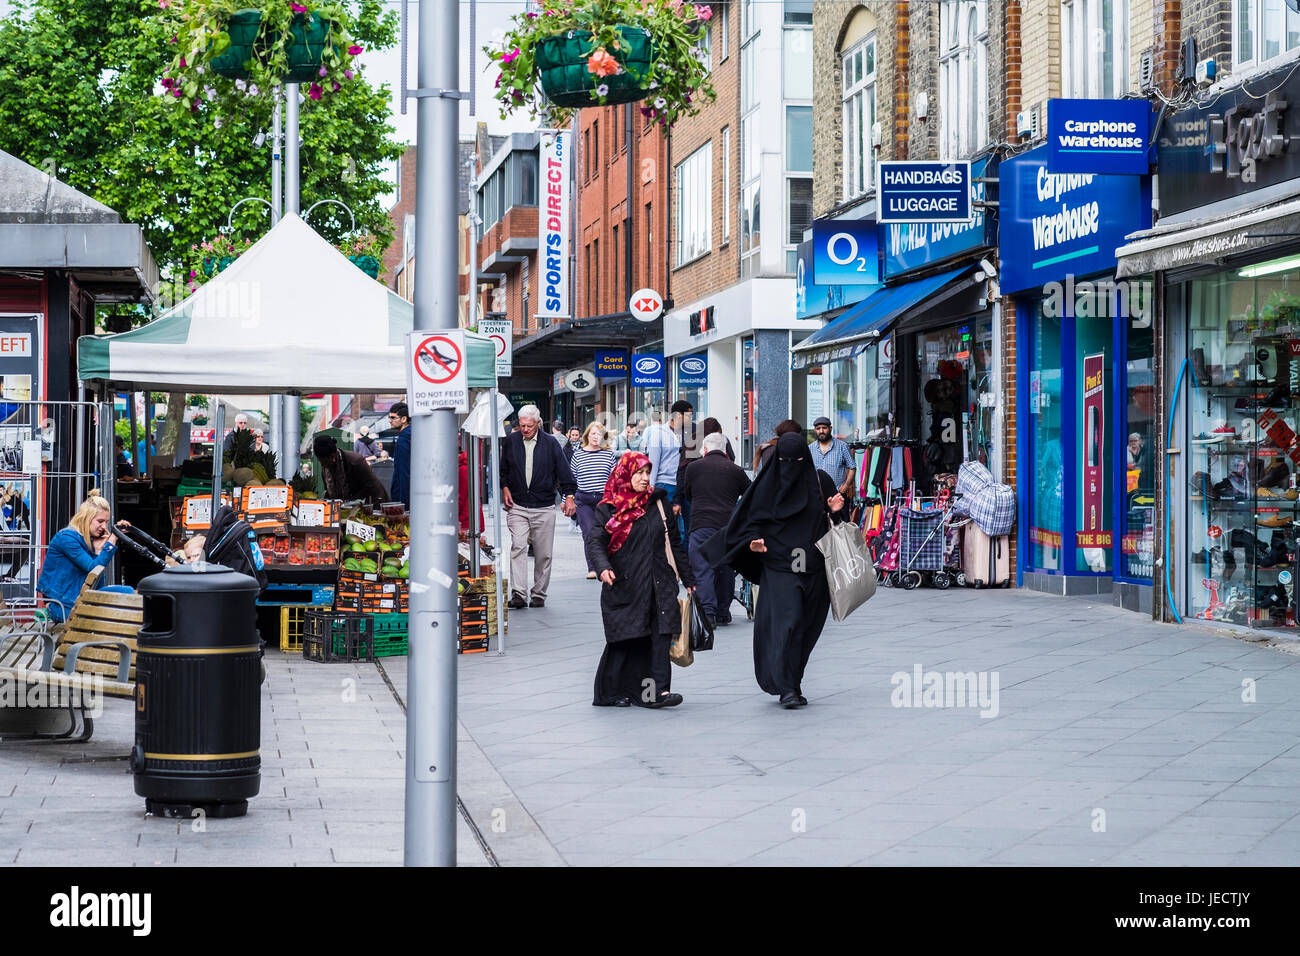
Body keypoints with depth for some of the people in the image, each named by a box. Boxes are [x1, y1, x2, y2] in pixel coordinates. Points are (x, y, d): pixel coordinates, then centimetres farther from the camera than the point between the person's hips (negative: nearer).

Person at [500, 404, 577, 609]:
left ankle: (539, 595, 15)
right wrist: (505, 488, 4)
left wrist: (569, 496, -6)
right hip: (517, 507, 0)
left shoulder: (550, 444, 1)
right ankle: (519, 594, -20)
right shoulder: (511, 442, 5)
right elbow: (502, 469, 18)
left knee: (543, 553, 4)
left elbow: (564, 471, 3)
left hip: (544, 508, 0)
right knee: (518, 547, -15)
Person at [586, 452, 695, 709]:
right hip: (624, 586, -3)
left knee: (661, 634, -10)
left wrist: (688, 579, 17)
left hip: (658, 585, 3)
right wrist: (603, 568, -28)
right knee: (625, 639, 1)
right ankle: (613, 692, 15)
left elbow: (673, 543, 17)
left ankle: (658, 690, -14)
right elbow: (594, 542, -8)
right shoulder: (608, 509, 1)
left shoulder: (658, 502, 12)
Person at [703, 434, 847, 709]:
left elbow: (832, 526, 13)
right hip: (779, 567, -3)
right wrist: (753, 541, -15)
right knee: (786, 621, -15)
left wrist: (835, 510, -9)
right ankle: (787, 688, -15)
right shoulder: (768, 485, 1)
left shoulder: (820, 482, 6)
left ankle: (791, 683, 20)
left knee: (806, 626, 7)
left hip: (813, 568, 3)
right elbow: (752, 520, 4)